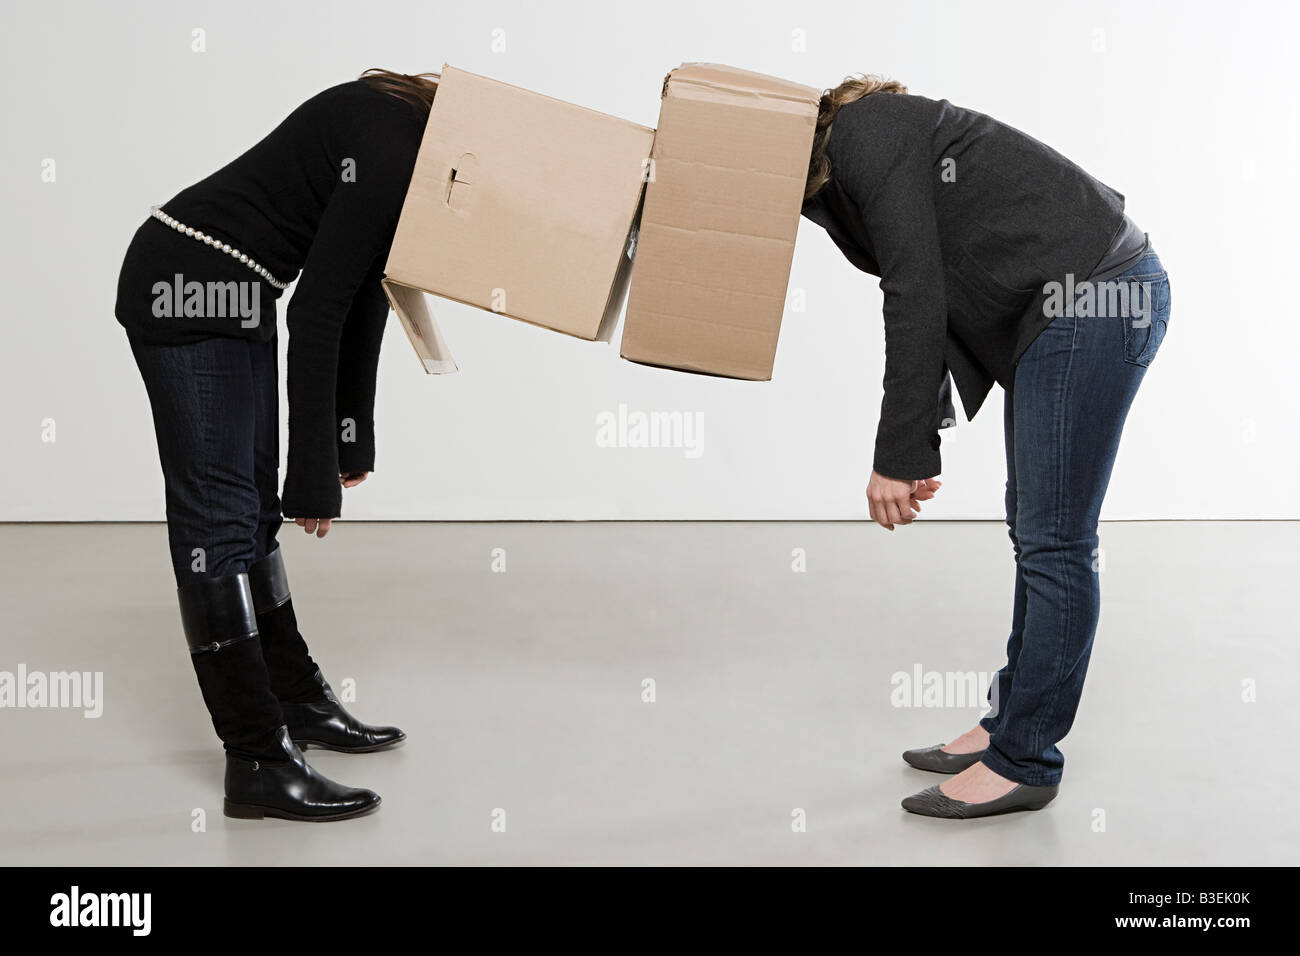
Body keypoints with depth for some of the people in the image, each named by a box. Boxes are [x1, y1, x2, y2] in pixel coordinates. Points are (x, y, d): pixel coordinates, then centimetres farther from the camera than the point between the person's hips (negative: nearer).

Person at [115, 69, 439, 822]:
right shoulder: (387, 146, -21)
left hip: (235, 292, 10)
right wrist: (315, 475, -18)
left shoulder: (413, 137, 7)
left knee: (251, 505, 14)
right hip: (187, 288, -10)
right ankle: (259, 763, -3)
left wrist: (354, 438, 13)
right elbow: (316, 312, -22)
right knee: (217, 516, -8)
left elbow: (366, 290, 12)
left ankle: (298, 699, 25)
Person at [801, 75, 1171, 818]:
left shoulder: (861, 133, -14)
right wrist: (917, 449, 12)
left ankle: (1024, 762, 6)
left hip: (1099, 295, -10)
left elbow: (917, 295, -19)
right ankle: (1012, 723, 27)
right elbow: (934, 305, 16)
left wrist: (899, 458, -16)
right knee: (1034, 529, 15)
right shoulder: (838, 185, 14)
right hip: (1060, 308, 10)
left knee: (1054, 539, -4)